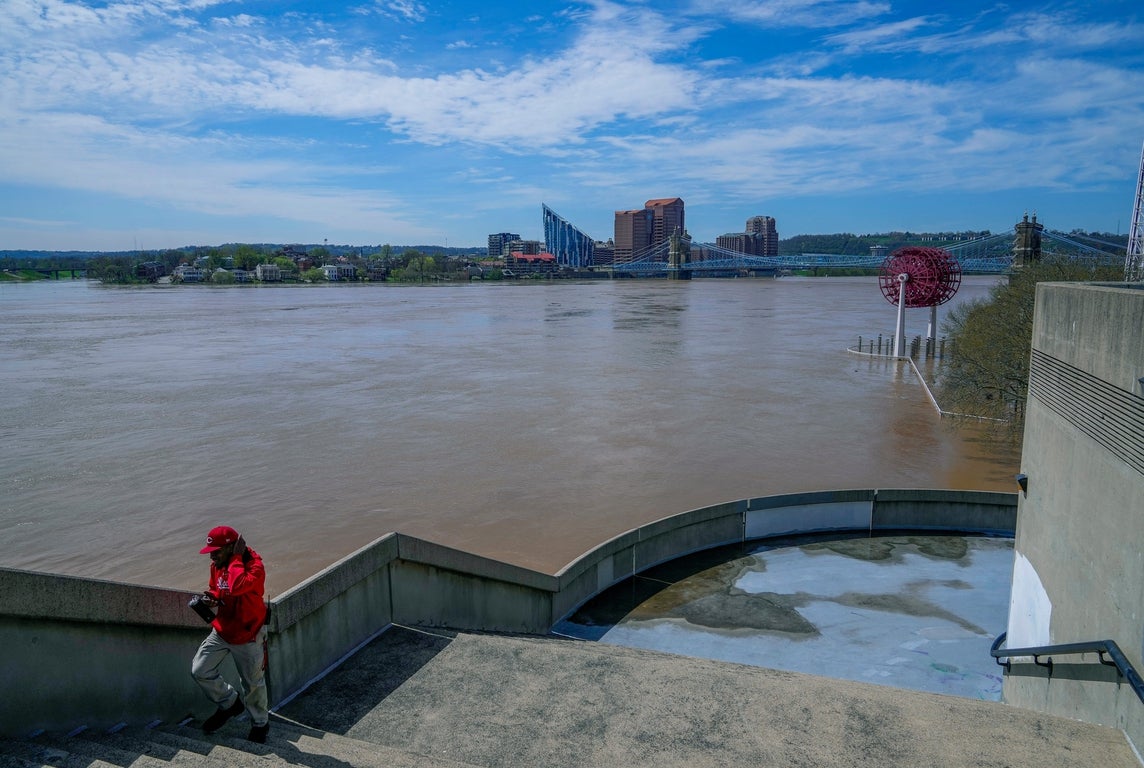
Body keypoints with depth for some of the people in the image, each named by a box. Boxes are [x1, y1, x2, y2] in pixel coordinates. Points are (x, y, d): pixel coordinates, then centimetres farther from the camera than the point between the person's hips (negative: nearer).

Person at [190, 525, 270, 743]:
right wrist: (212, 598, -7)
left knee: (253, 684, 8)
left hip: (248, 636, -6)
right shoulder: (216, 566, -2)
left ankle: (260, 723, 33)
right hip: (221, 632, 6)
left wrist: (236, 558, -34)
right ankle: (229, 703, 27)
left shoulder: (254, 566, -26)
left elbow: (237, 587, -45)